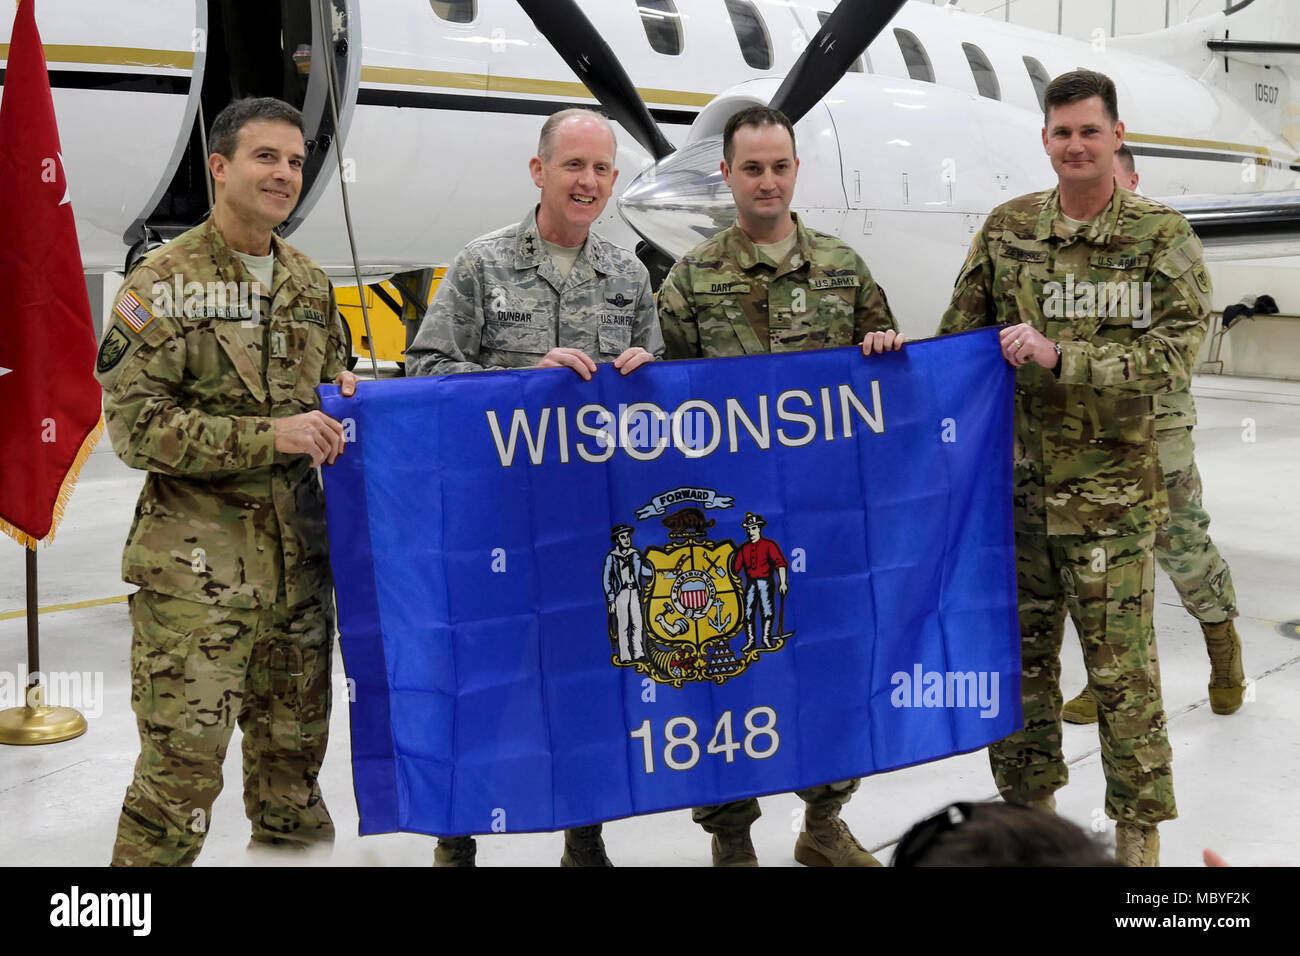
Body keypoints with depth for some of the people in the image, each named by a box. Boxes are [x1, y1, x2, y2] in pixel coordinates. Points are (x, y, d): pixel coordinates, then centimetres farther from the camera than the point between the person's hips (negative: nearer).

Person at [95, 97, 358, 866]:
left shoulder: (310, 282, 12)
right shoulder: (166, 281, -6)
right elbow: (135, 424, -13)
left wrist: (343, 393, 1)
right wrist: (267, 436, -21)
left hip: (301, 556, 6)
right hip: (199, 565, -6)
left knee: (295, 742, 18)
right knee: (184, 761, -6)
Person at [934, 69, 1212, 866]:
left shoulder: (1163, 236, -4)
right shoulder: (1007, 230, 5)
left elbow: (1173, 356, -14)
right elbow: (959, 341, 12)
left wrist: (1060, 357, -20)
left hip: (1113, 494, -3)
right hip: (1016, 484, 3)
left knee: (1123, 669, 2)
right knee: (1022, 655, 14)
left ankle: (1139, 831, 19)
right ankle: (1030, 807, 32)